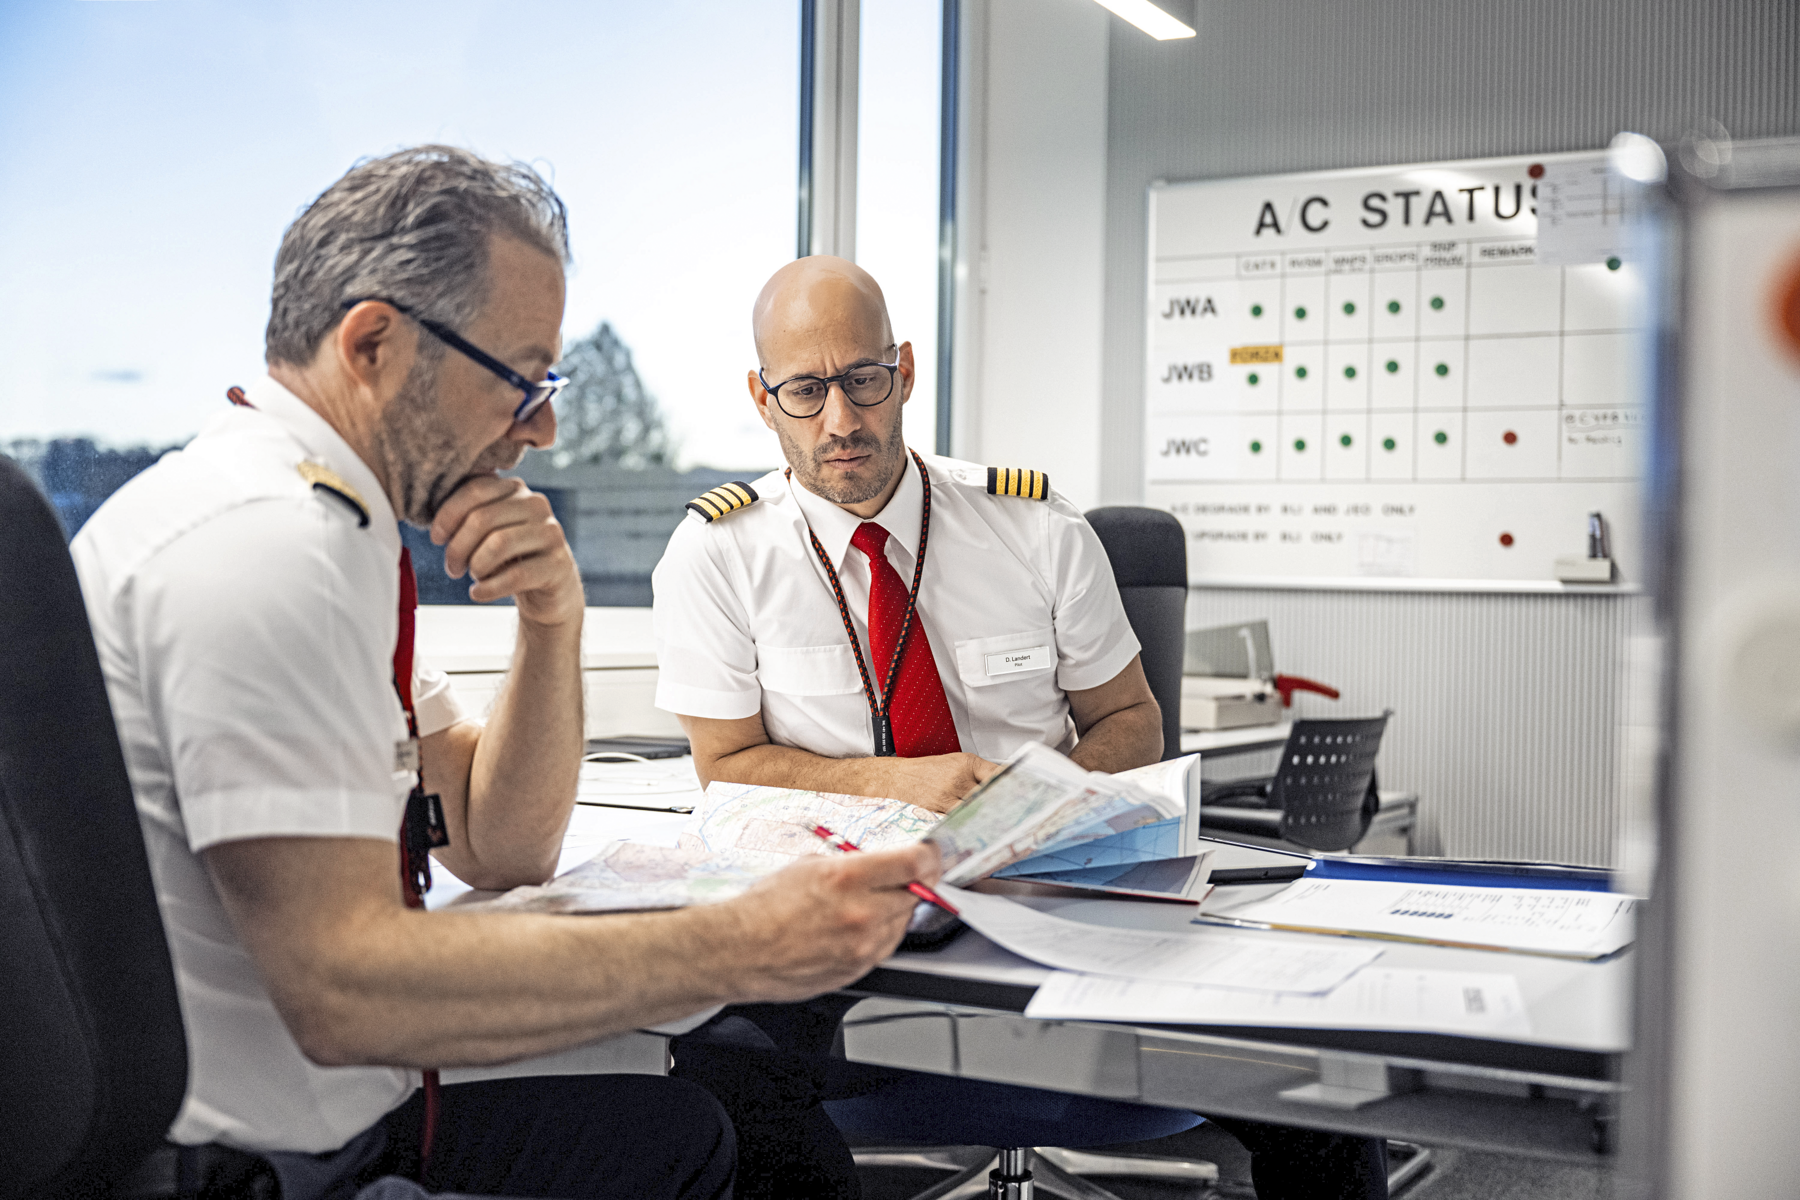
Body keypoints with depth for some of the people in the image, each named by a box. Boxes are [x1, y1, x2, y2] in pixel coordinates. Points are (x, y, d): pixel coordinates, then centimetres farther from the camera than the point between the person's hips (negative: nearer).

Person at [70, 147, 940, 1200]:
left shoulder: (324, 526, 8)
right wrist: (740, 949, -26)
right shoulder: (263, 542, -22)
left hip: (323, 1115, 9)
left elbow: (498, 847, 12)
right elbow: (340, 985, -29)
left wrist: (553, 619, -5)